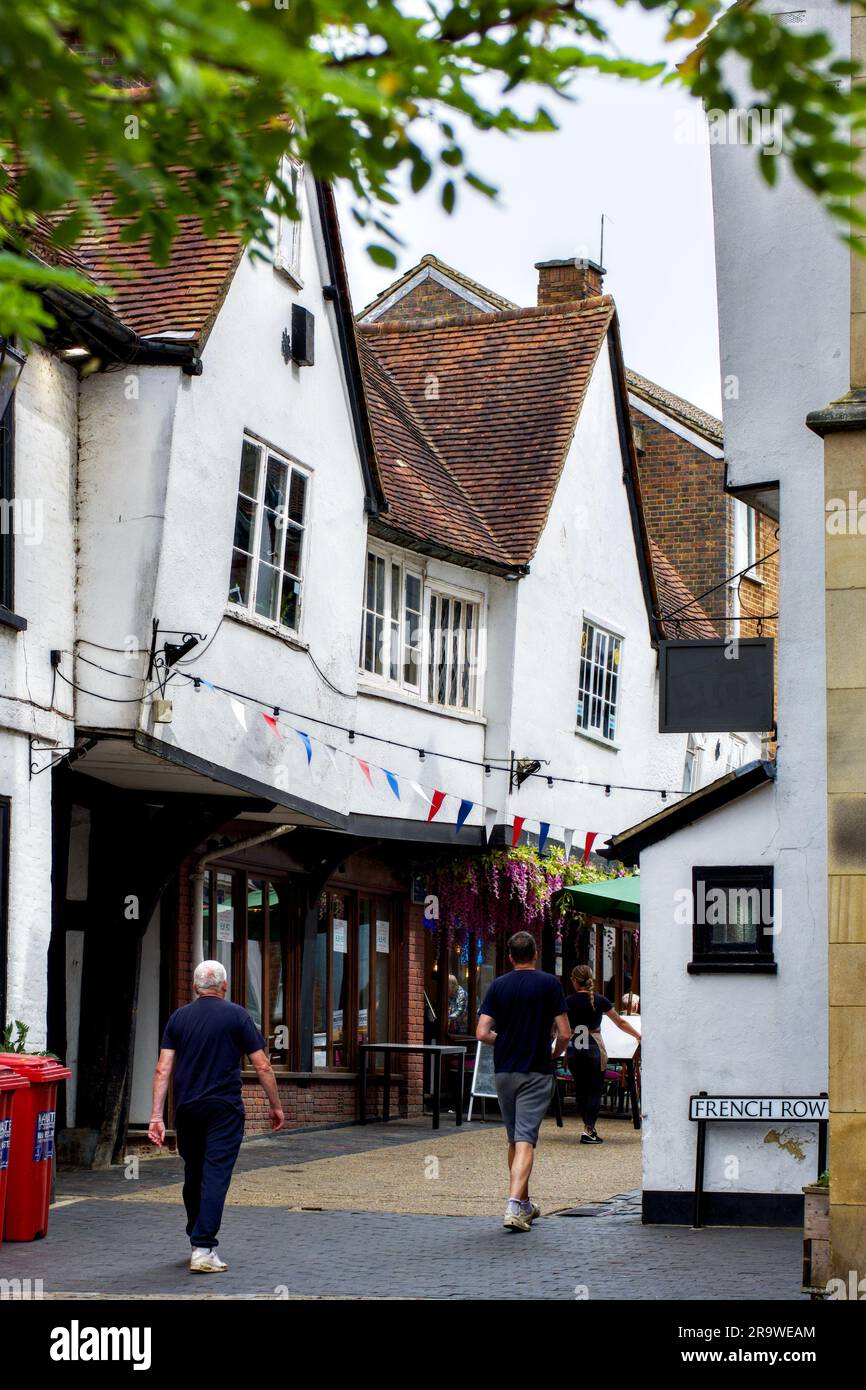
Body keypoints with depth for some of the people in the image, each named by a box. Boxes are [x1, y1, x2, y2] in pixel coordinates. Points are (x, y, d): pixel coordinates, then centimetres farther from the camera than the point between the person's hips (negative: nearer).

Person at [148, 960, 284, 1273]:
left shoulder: (178, 1018, 6)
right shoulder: (236, 1016, -1)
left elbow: (163, 1069, -1)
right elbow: (262, 1066, -2)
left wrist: (156, 1116, -1)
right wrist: (276, 1105, 8)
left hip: (187, 1109, 4)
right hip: (224, 1109, -3)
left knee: (193, 1176, 17)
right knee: (215, 1176, -7)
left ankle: (198, 1240, 28)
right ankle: (203, 1249, -15)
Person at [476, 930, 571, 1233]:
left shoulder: (498, 985, 2)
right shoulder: (549, 984, -5)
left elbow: (482, 1033, -4)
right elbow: (564, 1033, -7)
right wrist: (554, 1054, 13)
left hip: (504, 1071, 3)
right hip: (536, 1072, -3)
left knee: (514, 1139, 17)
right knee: (525, 1140, -8)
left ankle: (524, 1204, 27)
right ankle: (514, 1206, -22)